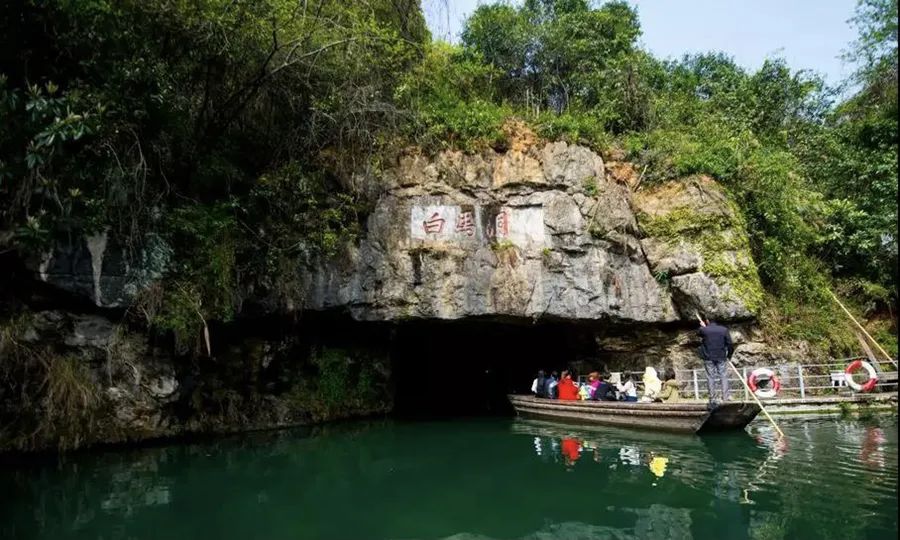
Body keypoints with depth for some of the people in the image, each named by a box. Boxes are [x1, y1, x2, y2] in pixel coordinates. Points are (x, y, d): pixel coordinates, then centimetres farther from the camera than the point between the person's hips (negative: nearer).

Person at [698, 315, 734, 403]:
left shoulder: (703, 330, -5)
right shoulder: (724, 330, -2)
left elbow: (698, 332, 20)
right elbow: (730, 344, -3)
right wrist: (729, 356, 11)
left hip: (708, 357, -1)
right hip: (721, 357, 1)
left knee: (710, 377, 4)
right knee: (723, 376, 7)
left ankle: (712, 398, 3)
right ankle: (725, 397, 2)